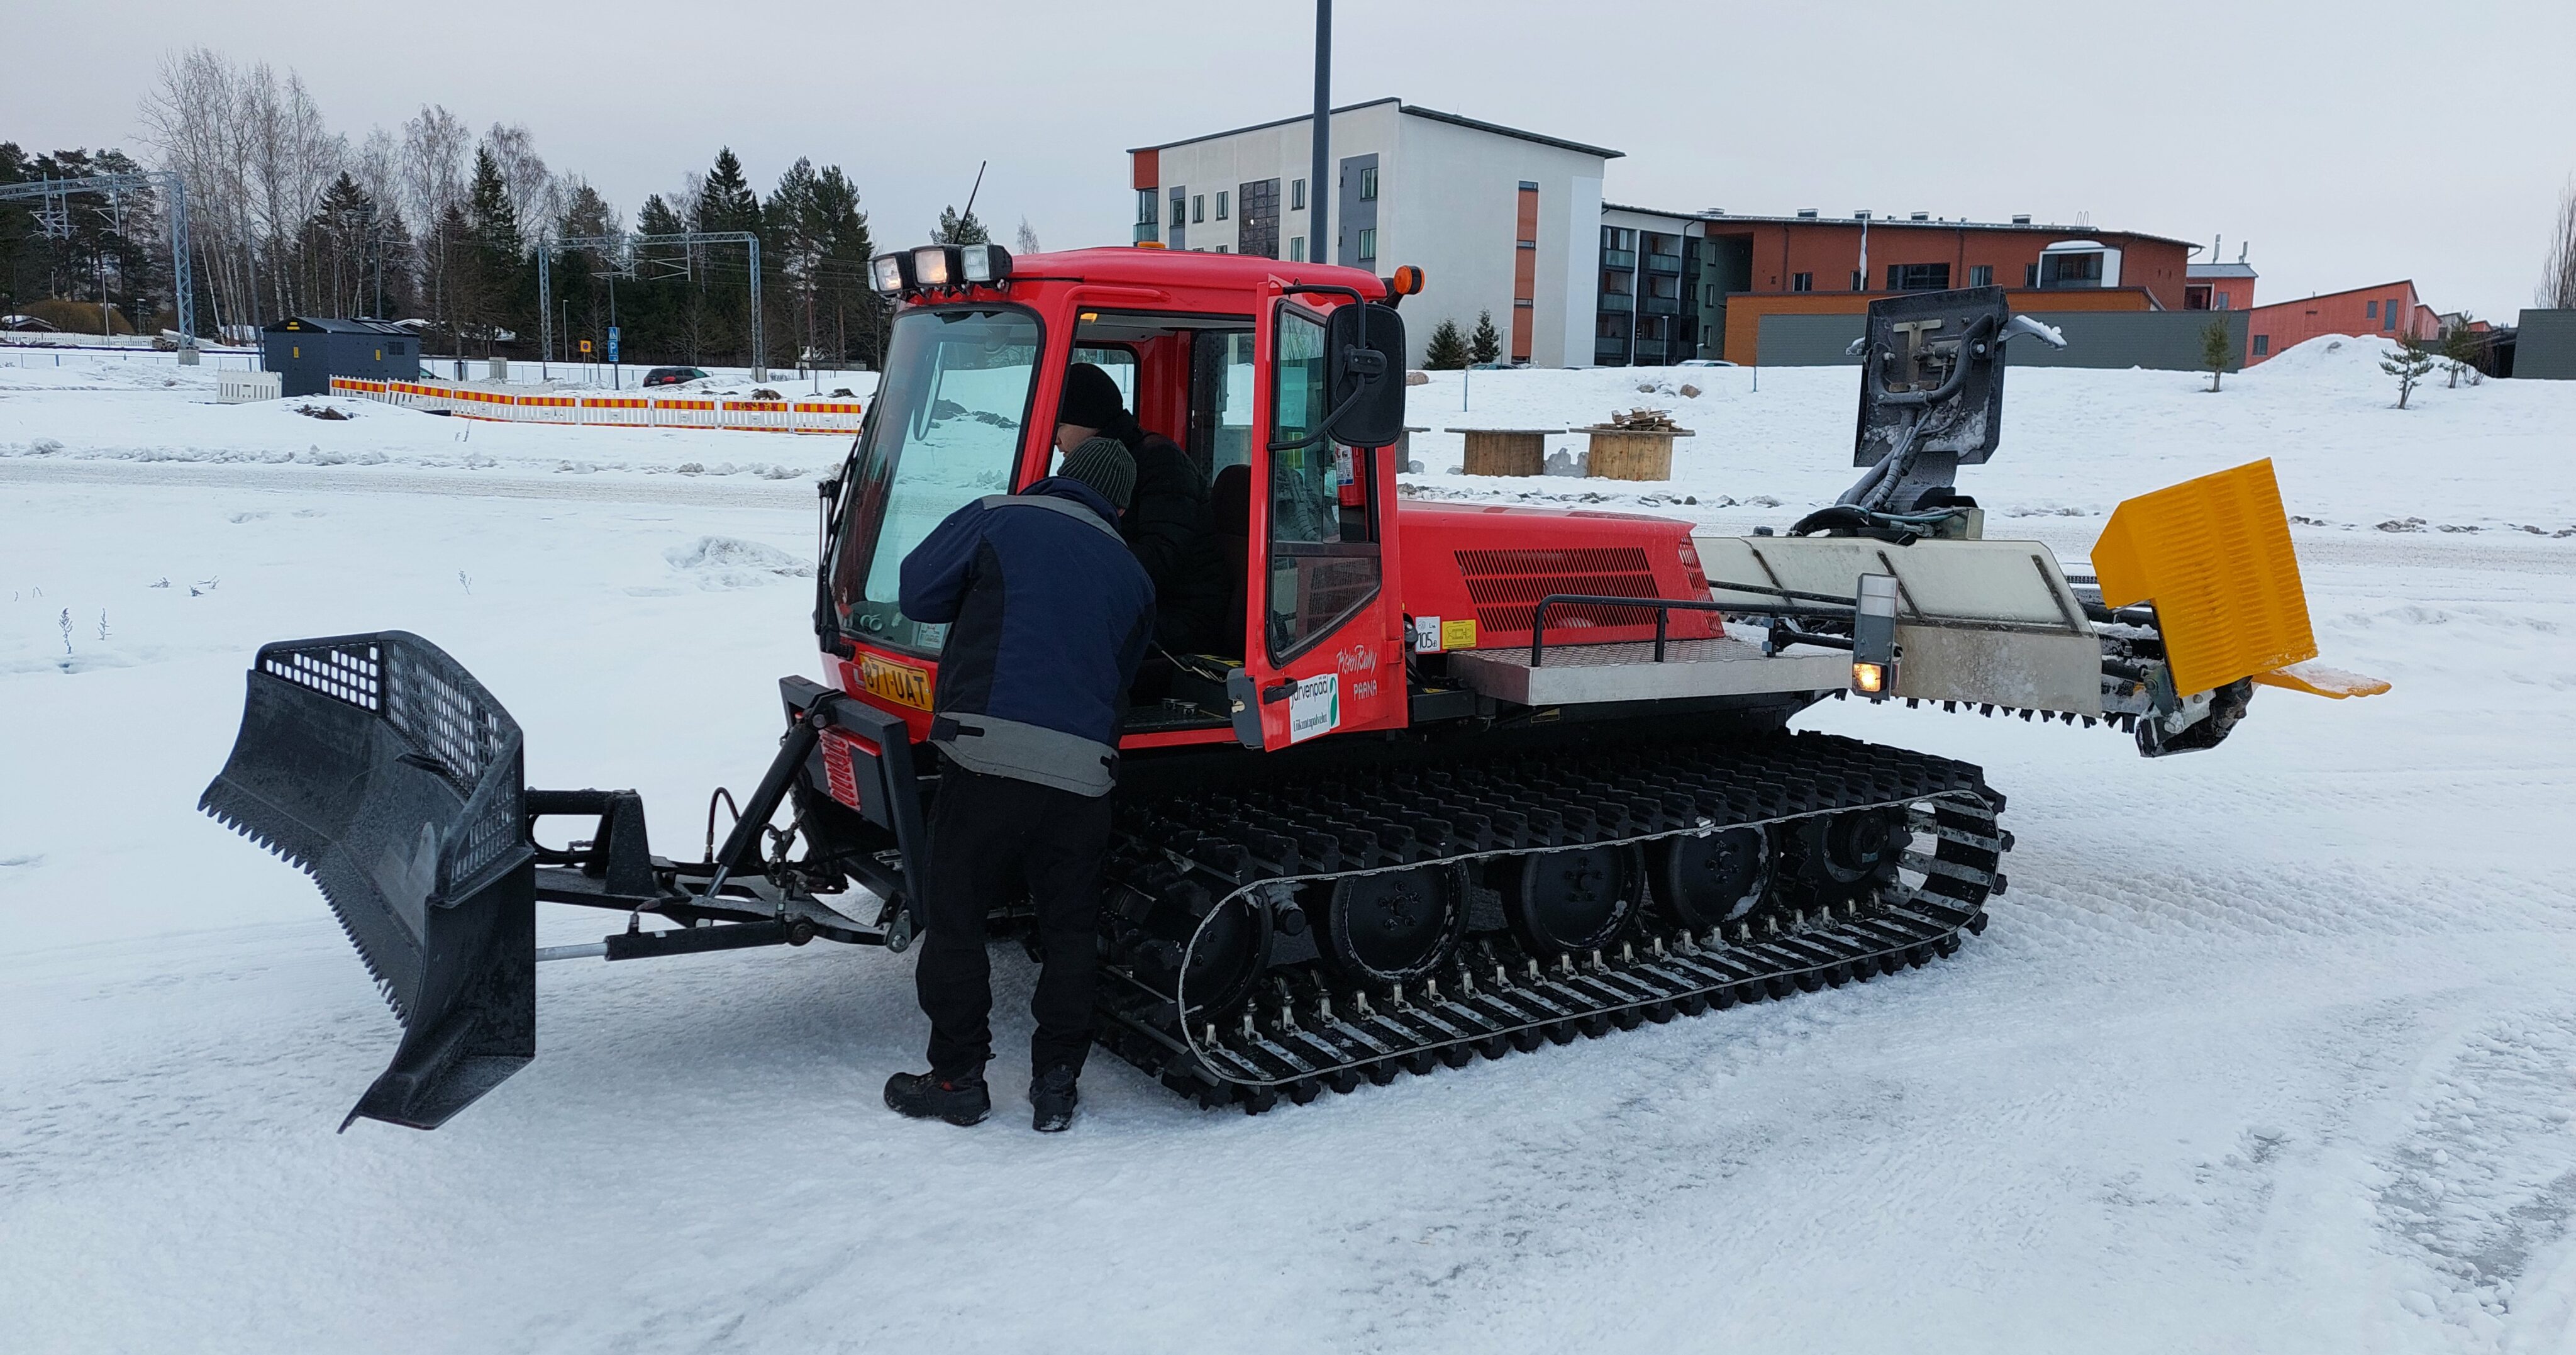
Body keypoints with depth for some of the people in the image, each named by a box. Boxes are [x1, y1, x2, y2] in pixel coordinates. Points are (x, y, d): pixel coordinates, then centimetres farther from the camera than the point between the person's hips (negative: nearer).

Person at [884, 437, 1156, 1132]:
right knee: (1071, 930, 14)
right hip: (1084, 771, 4)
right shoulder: (1133, 576, 17)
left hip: (990, 756, -3)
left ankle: (957, 1079, 15)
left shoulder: (997, 520, 5)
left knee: (954, 916, 9)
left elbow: (917, 593, 8)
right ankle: (1056, 1086, 17)